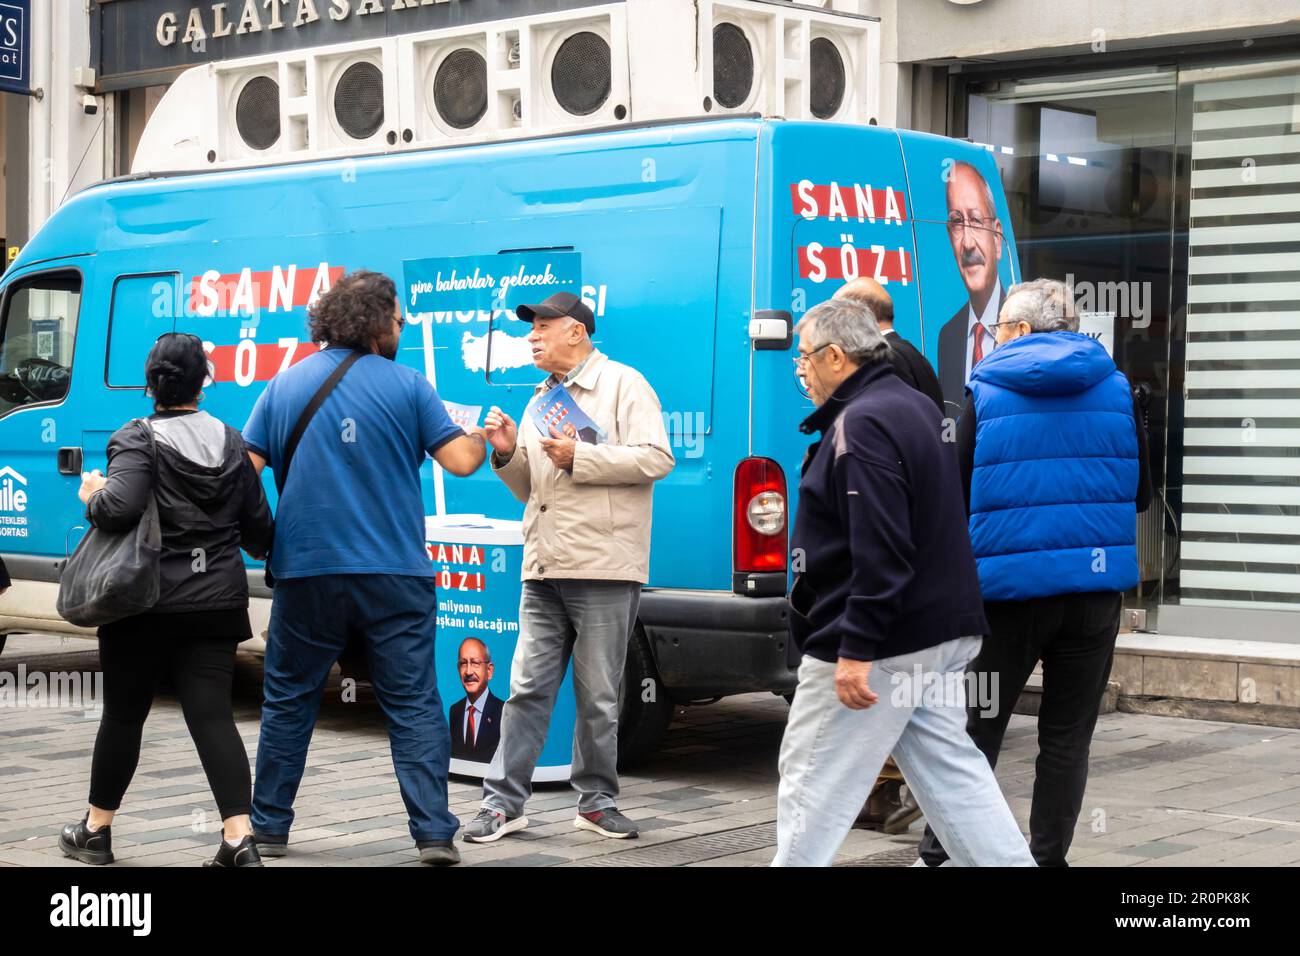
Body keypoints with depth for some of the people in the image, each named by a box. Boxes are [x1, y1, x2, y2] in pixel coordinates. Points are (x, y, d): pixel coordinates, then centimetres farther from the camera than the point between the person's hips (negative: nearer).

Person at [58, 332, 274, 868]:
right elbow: (259, 526, 11)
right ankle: (239, 839, -11)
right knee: (212, 715, 0)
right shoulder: (231, 443, 8)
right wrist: (259, 550, 33)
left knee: (123, 715, 10)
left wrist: (93, 496, -3)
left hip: (148, 602, -4)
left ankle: (95, 831, 25)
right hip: (215, 600, 4)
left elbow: (119, 507, -25)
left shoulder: (138, 439, -9)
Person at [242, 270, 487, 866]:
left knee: (289, 701, 14)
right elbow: (460, 460, -5)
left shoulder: (287, 383, 6)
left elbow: (247, 469, 4)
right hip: (394, 572, -2)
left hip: (306, 571, 2)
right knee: (414, 704, 3)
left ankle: (269, 828, 20)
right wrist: (481, 440, 16)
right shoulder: (406, 385, -2)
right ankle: (434, 833, -1)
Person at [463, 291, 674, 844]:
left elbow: (656, 460, -13)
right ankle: (503, 803, 6)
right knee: (527, 687, 3)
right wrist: (507, 454, 6)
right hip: (544, 570, 6)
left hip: (603, 569, -6)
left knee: (598, 696, 1)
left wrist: (578, 457, -15)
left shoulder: (623, 384, -1)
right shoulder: (542, 399, 22)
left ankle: (597, 802, 13)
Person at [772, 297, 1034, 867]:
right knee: (949, 770, 12)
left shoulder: (862, 424, -18)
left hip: (879, 645, -10)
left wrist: (856, 649, -25)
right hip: (937, 634, 10)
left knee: (812, 779, 0)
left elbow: (880, 551, -26)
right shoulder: (914, 407, 16)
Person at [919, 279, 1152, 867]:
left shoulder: (987, 393, -3)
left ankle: (940, 851, 11)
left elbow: (958, 499, -1)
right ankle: (1047, 857, 11)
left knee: (978, 726, 9)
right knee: (1067, 737, 9)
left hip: (1012, 588, -2)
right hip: (1095, 589, 2)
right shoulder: (1117, 389, 6)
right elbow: (1141, 494, 13)